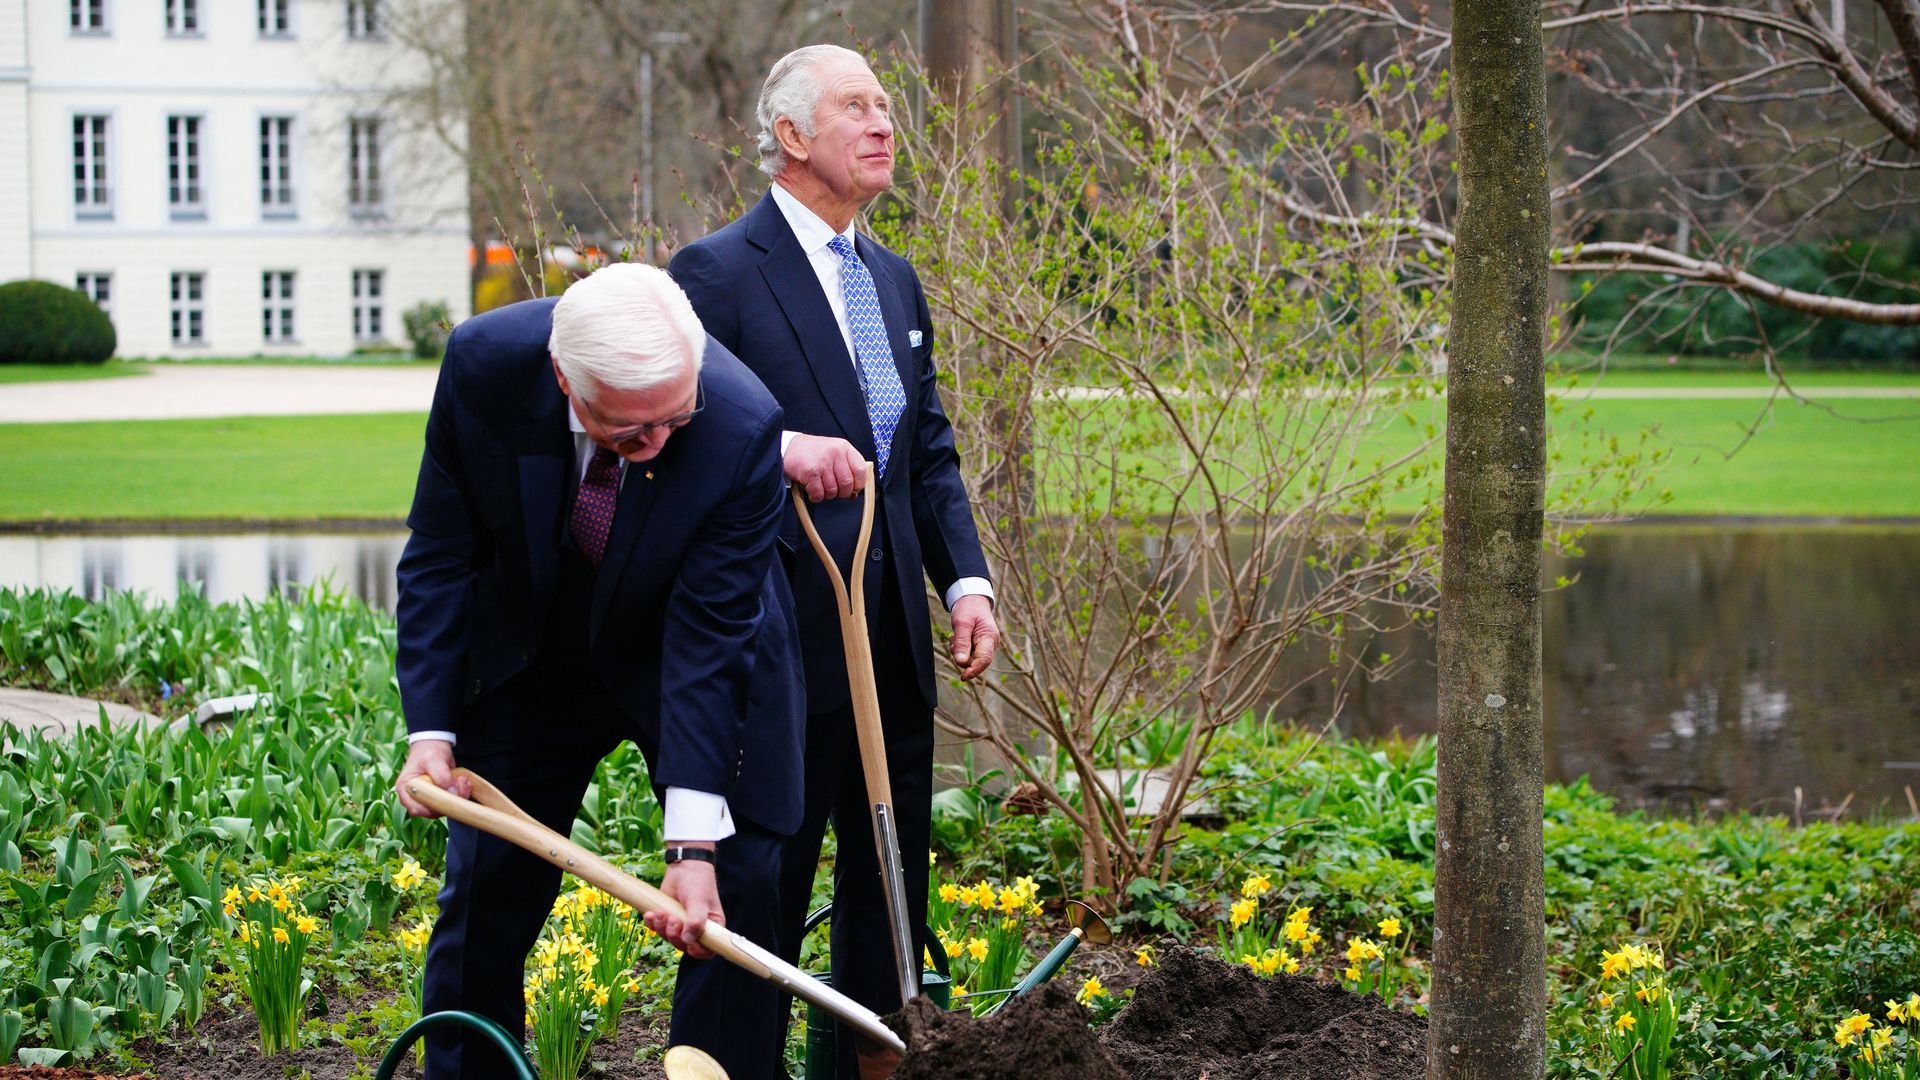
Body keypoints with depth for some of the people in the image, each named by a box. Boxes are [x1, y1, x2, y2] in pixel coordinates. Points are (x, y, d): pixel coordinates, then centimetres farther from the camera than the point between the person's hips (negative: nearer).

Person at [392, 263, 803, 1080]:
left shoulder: (742, 427, -34)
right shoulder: (483, 363, -28)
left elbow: (709, 638, -31)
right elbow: (439, 558, -14)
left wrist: (693, 844, -35)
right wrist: (430, 730, -22)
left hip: (684, 664, -2)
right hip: (529, 659, 2)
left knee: (737, 894, -8)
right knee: (483, 894, 5)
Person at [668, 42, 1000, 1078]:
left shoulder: (895, 280, 16)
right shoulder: (718, 272, -8)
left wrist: (966, 577, 5)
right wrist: (778, 447, -31)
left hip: (892, 638, 8)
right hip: (783, 637, -8)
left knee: (893, 873, 13)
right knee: (763, 882, -1)